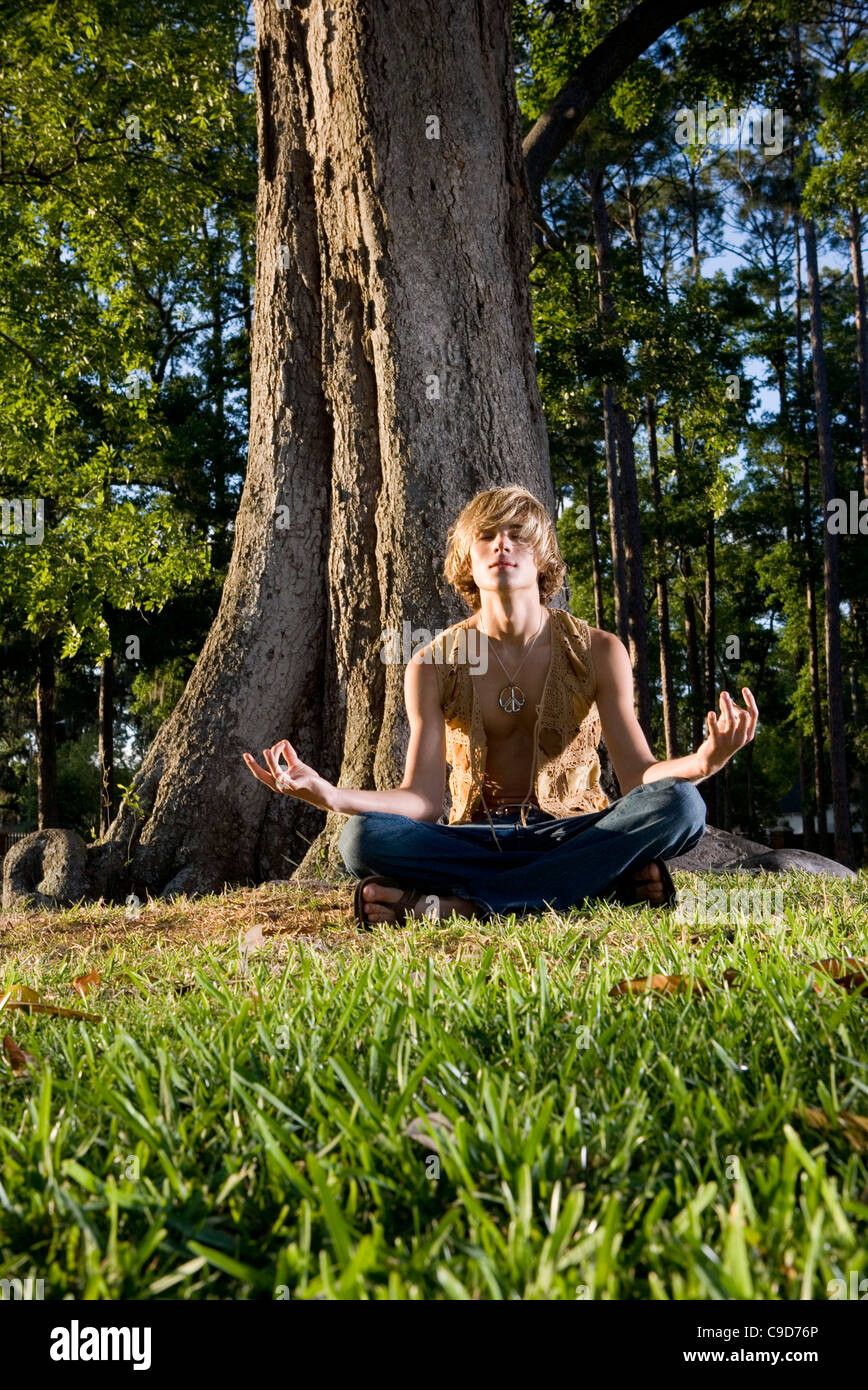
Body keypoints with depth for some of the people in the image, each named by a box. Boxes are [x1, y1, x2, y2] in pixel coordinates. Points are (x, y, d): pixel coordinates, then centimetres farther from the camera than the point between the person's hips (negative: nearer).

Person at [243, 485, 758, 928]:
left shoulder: (597, 652, -1)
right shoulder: (433, 667, 0)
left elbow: (640, 775, -8)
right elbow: (424, 800, -8)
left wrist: (702, 762, -31)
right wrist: (329, 794, -26)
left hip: (572, 833, 1)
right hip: (480, 840, 0)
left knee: (679, 803, -31)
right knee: (362, 838, -28)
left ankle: (451, 905, -31)